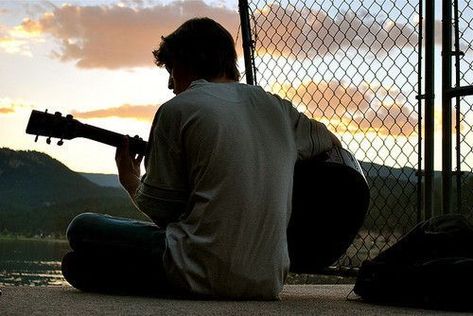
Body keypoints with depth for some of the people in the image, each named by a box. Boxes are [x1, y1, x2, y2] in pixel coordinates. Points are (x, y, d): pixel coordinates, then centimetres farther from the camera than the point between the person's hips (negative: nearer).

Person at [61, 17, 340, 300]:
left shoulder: (177, 110, -6)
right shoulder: (276, 106, 8)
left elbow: (159, 209, -2)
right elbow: (332, 143, 27)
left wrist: (129, 179, 19)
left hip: (204, 276, -7)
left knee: (82, 228, 8)